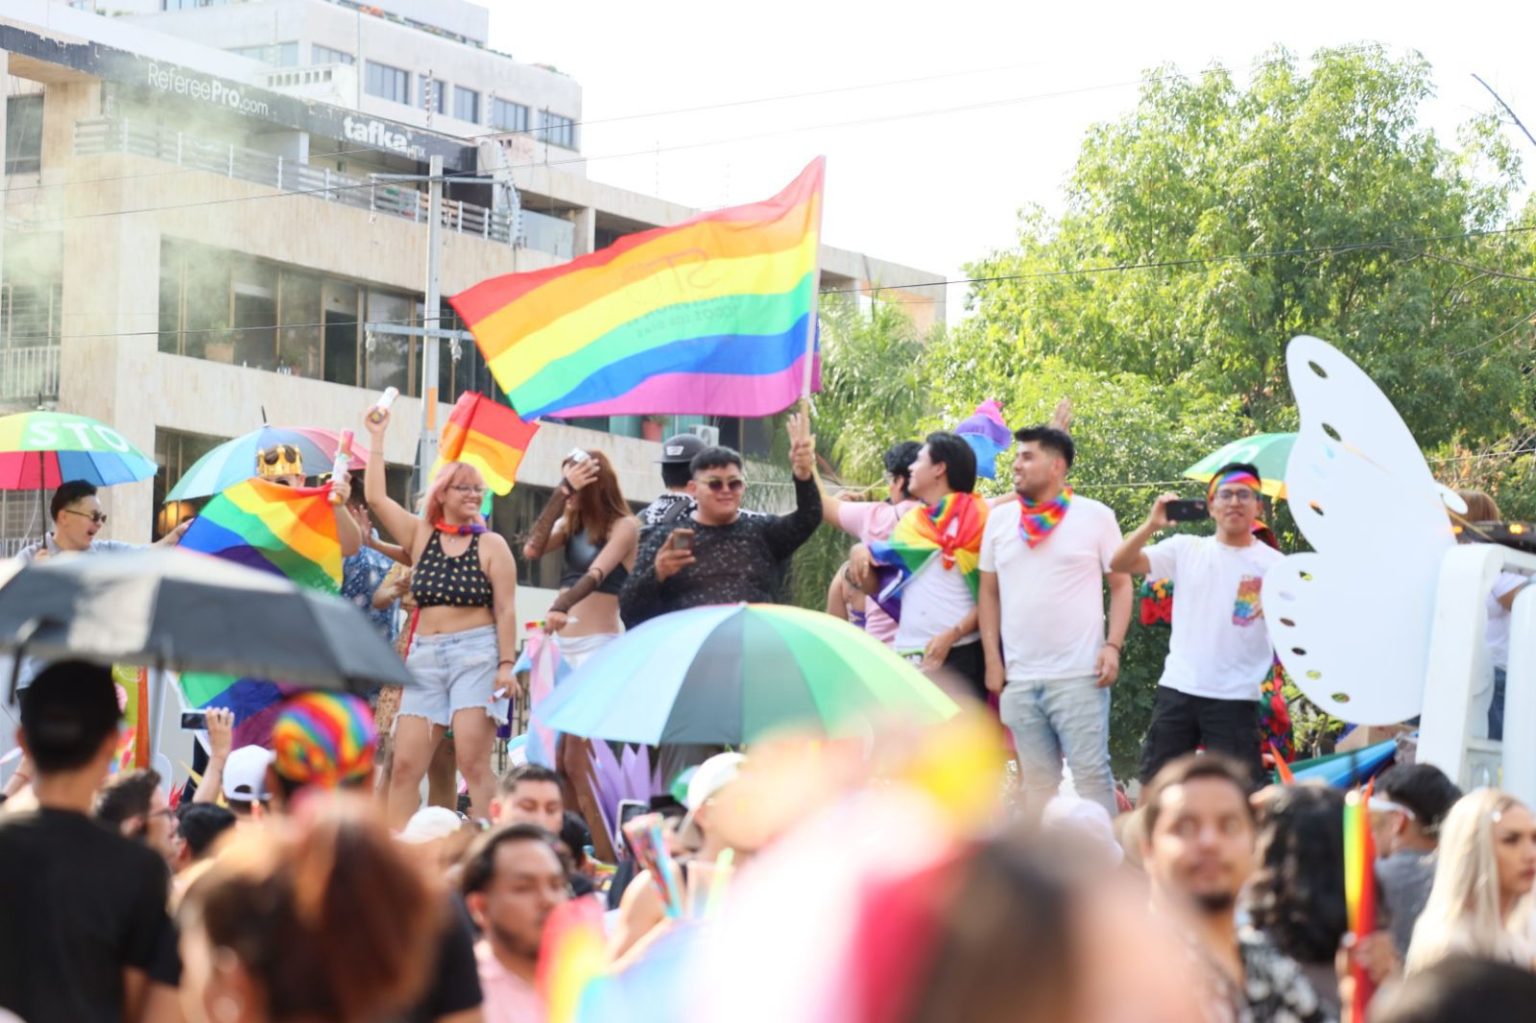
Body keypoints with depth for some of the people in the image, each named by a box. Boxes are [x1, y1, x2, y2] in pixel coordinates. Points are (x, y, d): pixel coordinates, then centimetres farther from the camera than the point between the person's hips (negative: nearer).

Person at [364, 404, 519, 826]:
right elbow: (376, 496, 8)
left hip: (476, 655, -4)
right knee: (404, 765, -1)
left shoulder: (491, 545, 3)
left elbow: (506, 610, -2)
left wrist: (507, 664, -12)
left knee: (474, 763, -11)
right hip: (426, 657, 4)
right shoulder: (420, 536, 12)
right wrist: (377, 438, 7)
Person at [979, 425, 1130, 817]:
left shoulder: (1096, 516, 1)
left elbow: (1121, 583, 3)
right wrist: (992, 659, 6)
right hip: (1019, 678, 4)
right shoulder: (999, 519, 10)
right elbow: (989, 592, 14)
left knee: (1091, 773, -5)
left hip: (1079, 676, -4)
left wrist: (1113, 645, -9)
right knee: (1036, 780, 8)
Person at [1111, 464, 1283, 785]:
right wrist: (1152, 525, -17)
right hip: (1177, 689, 2)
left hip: (1235, 698, -2)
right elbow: (1120, 563, -2)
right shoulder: (1186, 549, 5)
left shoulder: (1273, 564, 0)